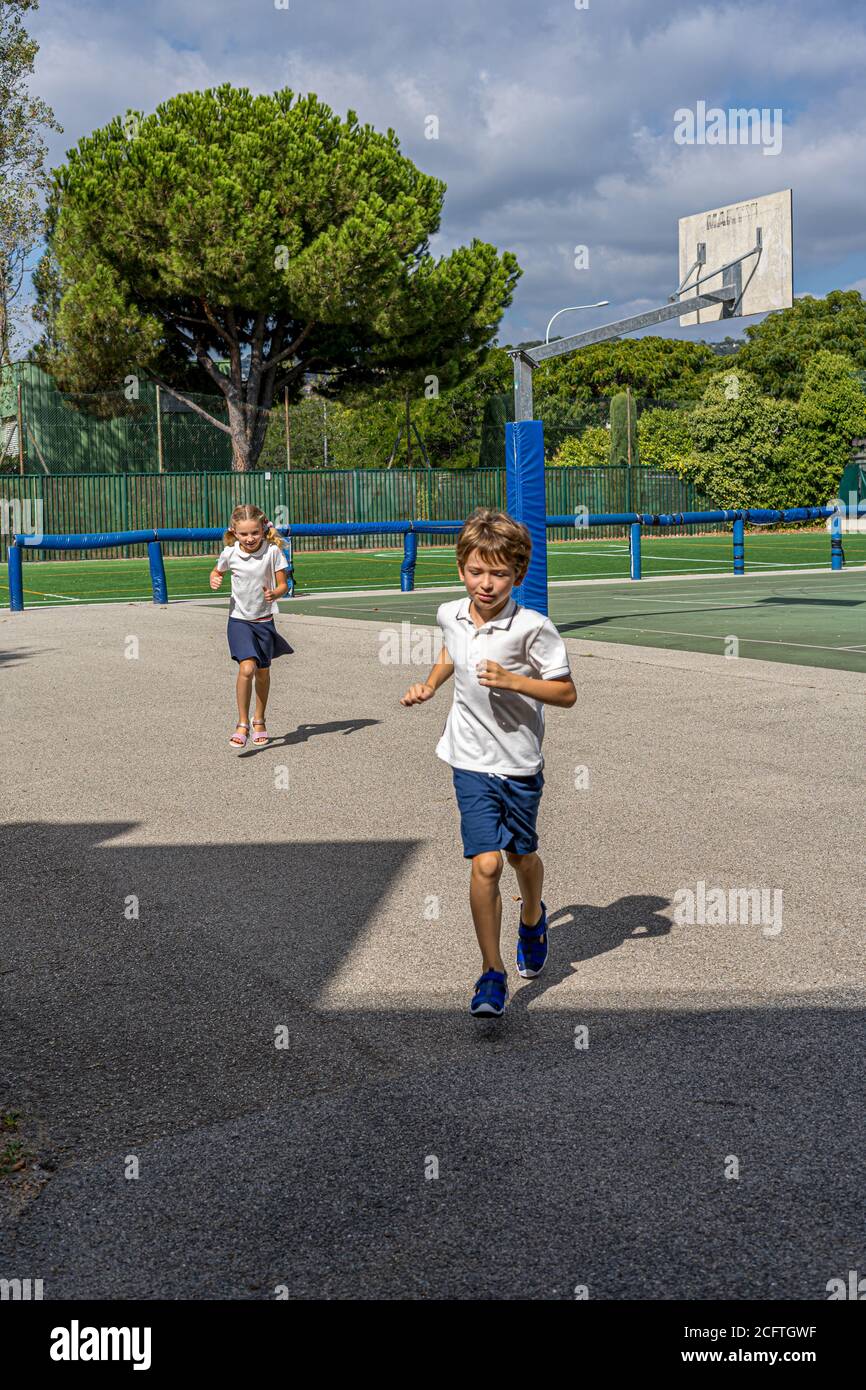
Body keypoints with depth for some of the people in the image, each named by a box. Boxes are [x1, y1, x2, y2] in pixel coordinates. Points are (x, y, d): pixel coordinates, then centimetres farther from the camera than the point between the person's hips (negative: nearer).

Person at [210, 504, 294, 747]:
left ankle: (259, 720, 34)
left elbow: (283, 585, -7)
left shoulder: (273, 551, -12)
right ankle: (242, 724, -7)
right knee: (246, 668, -19)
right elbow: (217, 571, 14)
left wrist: (274, 594, -28)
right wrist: (214, 580, -8)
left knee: (263, 672, 13)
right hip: (239, 619, -1)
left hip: (264, 619, 1)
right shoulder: (229, 554, -7)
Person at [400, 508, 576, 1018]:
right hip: (473, 763, 1)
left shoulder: (533, 627, -17)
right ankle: (492, 972, 1)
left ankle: (533, 917, 53)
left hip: (521, 765, -1)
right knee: (486, 864, -11)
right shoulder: (450, 615, -2)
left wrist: (511, 680, -25)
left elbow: (567, 693, -13)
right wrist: (429, 686, 9)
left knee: (522, 856, 18)